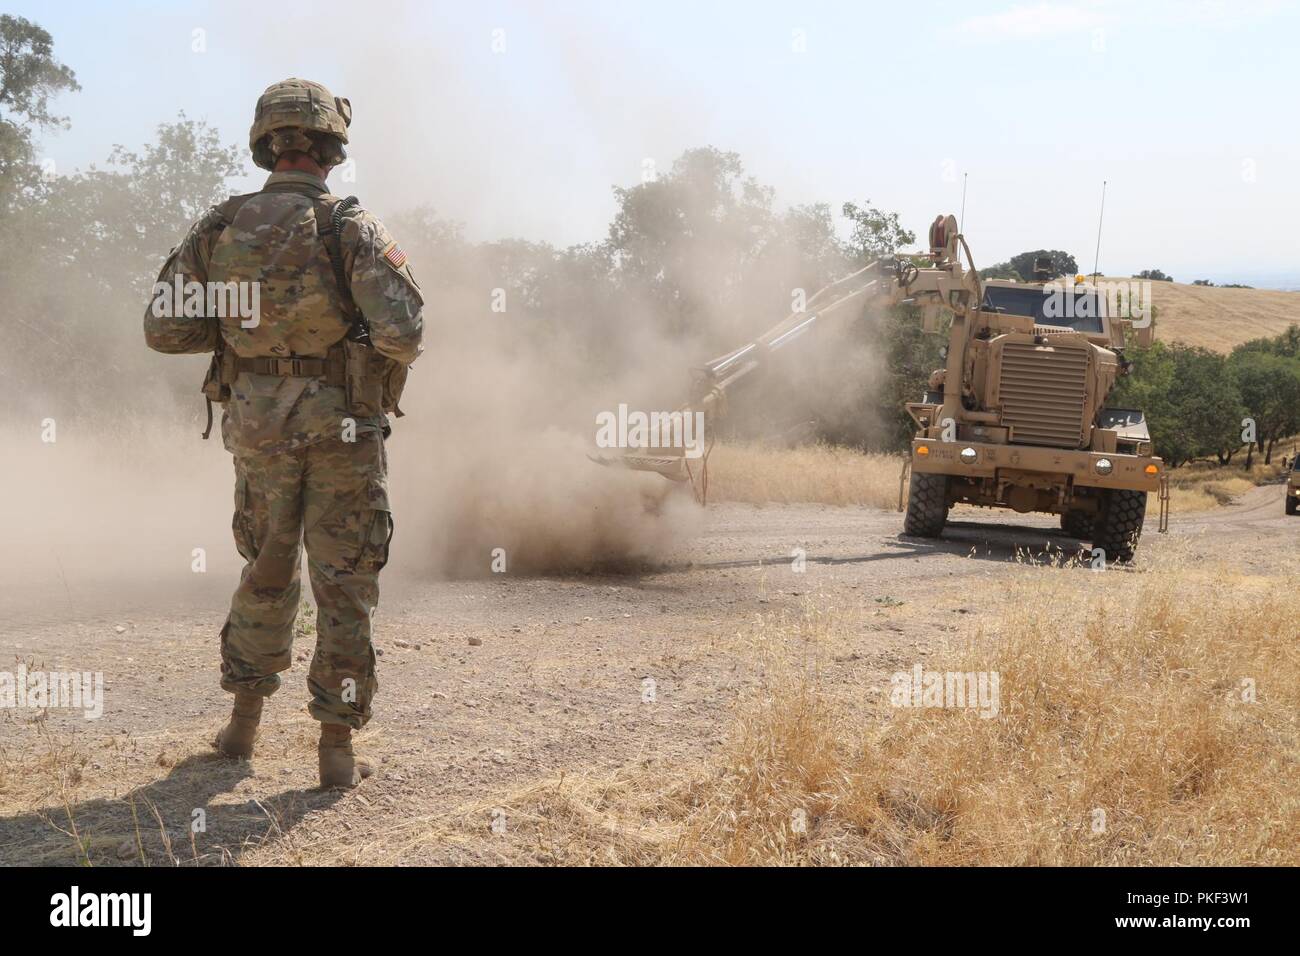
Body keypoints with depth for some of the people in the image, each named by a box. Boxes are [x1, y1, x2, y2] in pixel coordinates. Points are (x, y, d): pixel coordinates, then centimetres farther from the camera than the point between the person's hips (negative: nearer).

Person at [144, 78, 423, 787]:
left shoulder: (219, 228, 1)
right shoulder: (351, 228, -11)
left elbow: (164, 329, 2)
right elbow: (401, 330, -20)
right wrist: (393, 354, 3)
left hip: (256, 426, 4)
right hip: (342, 428, -4)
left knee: (265, 571, 21)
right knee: (344, 584, 4)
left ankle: (244, 719, 30)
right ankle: (338, 746, 6)